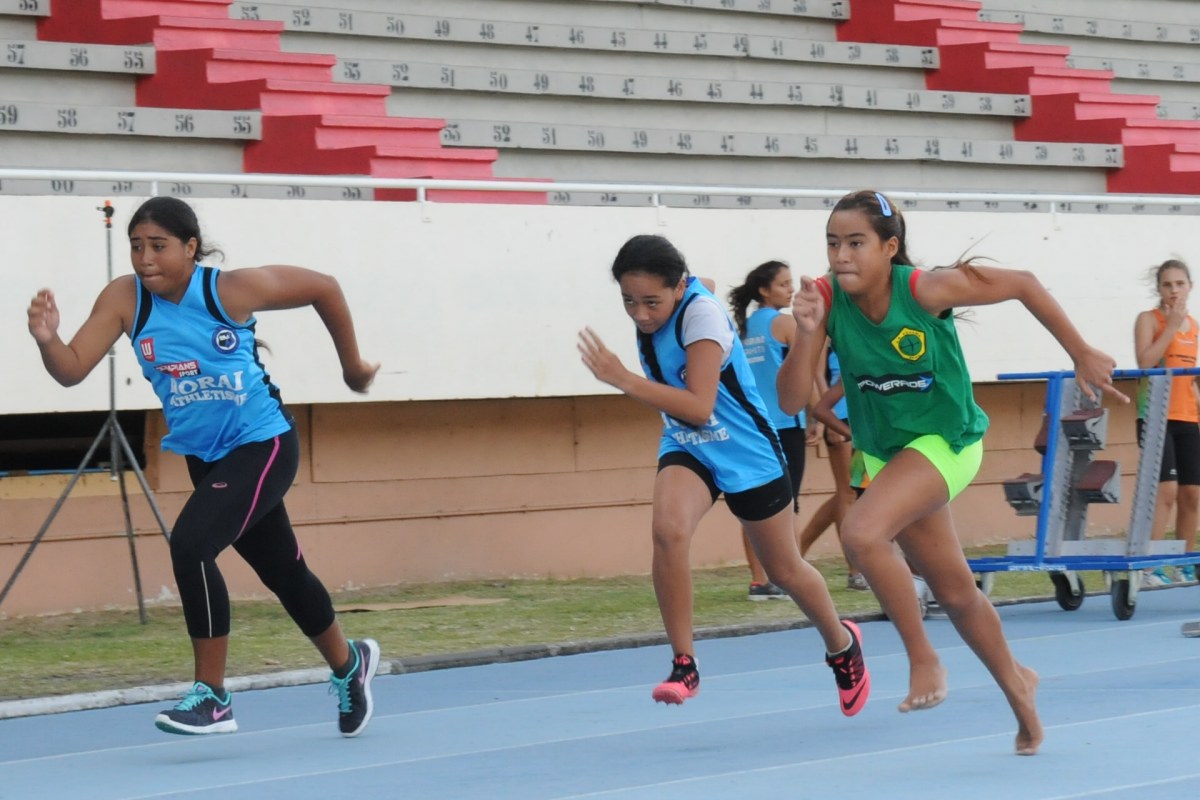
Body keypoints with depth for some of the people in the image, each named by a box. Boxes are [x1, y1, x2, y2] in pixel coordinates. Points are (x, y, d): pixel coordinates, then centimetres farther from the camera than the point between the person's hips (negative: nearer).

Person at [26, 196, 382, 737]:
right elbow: (72, 370, -20)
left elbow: (324, 288, -6)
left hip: (263, 444, -5)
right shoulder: (125, 299, -12)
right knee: (282, 574, 19)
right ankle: (348, 664, 45)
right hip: (205, 456, 5)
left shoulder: (234, 289, -20)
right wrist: (46, 339, -41)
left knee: (190, 544, -25)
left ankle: (212, 697, -14)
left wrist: (352, 366, 4)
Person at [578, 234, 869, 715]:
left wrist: (622, 380, -39)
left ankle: (843, 645, 42)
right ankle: (684, 665, -20)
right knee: (668, 528, -28)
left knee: (784, 571, 12)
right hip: (686, 448, 5)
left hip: (746, 453, -5)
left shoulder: (701, 312, -28)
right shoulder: (650, 311, -7)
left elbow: (700, 407, -35)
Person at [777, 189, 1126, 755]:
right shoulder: (827, 299, -17)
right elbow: (791, 401, -18)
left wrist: (1081, 355, -5)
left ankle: (924, 661, -13)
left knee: (861, 533, -30)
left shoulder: (925, 290, -26)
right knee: (954, 591, 17)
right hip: (885, 450, 5)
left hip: (945, 439, -5)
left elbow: (1023, 285, -12)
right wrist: (807, 333, -34)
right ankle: (1016, 685, 42)